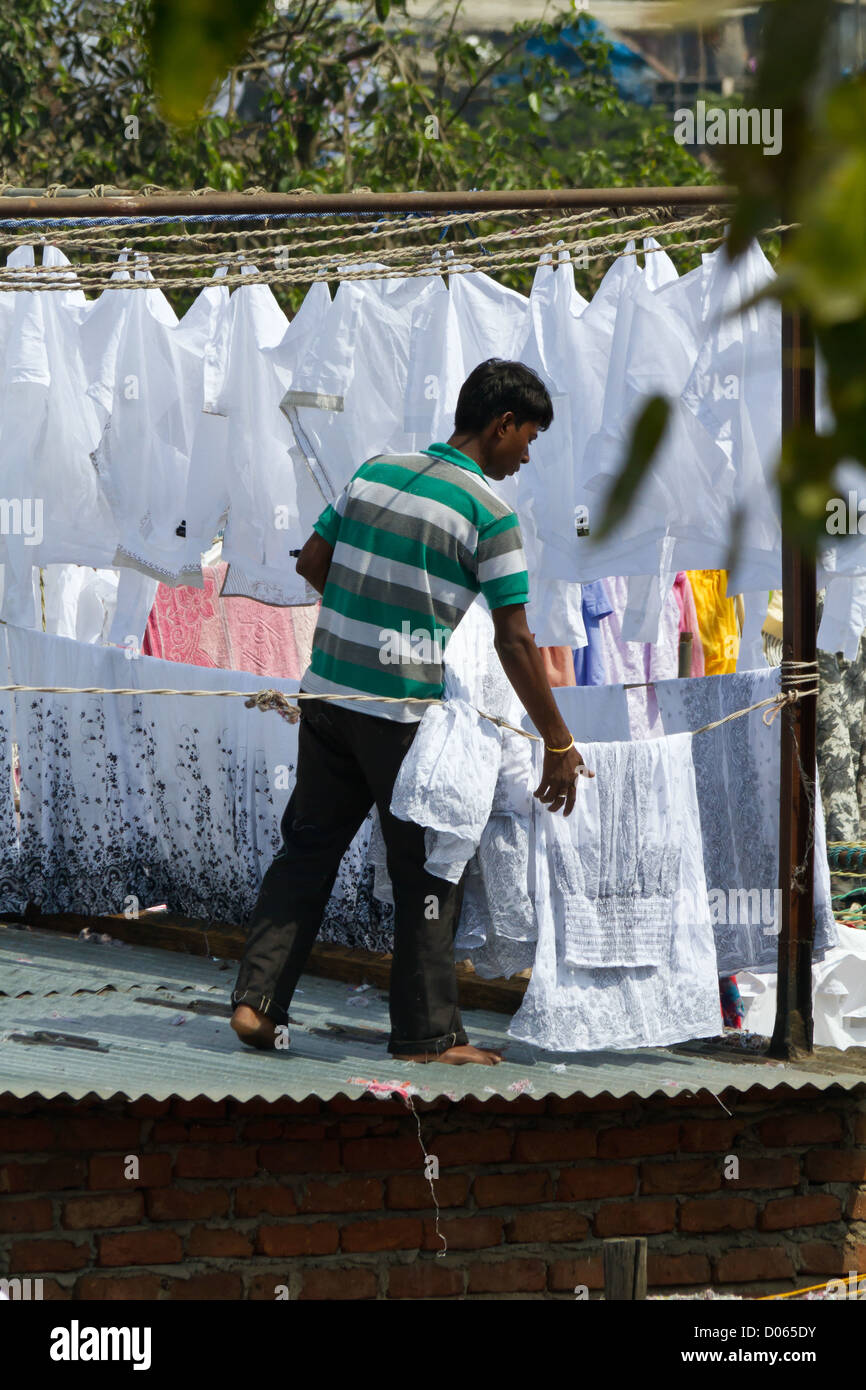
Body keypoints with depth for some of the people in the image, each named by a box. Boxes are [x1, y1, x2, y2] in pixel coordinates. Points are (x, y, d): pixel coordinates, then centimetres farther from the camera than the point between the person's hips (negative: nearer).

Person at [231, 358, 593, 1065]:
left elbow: (312, 561, 15)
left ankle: (257, 999, 8)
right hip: (403, 710, -6)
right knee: (428, 870, 4)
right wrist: (559, 746, -4)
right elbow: (515, 642, -10)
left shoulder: (375, 471, 9)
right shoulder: (489, 511, -9)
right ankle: (427, 1032, 8)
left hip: (328, 690, 6)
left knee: (307, 847, 14)